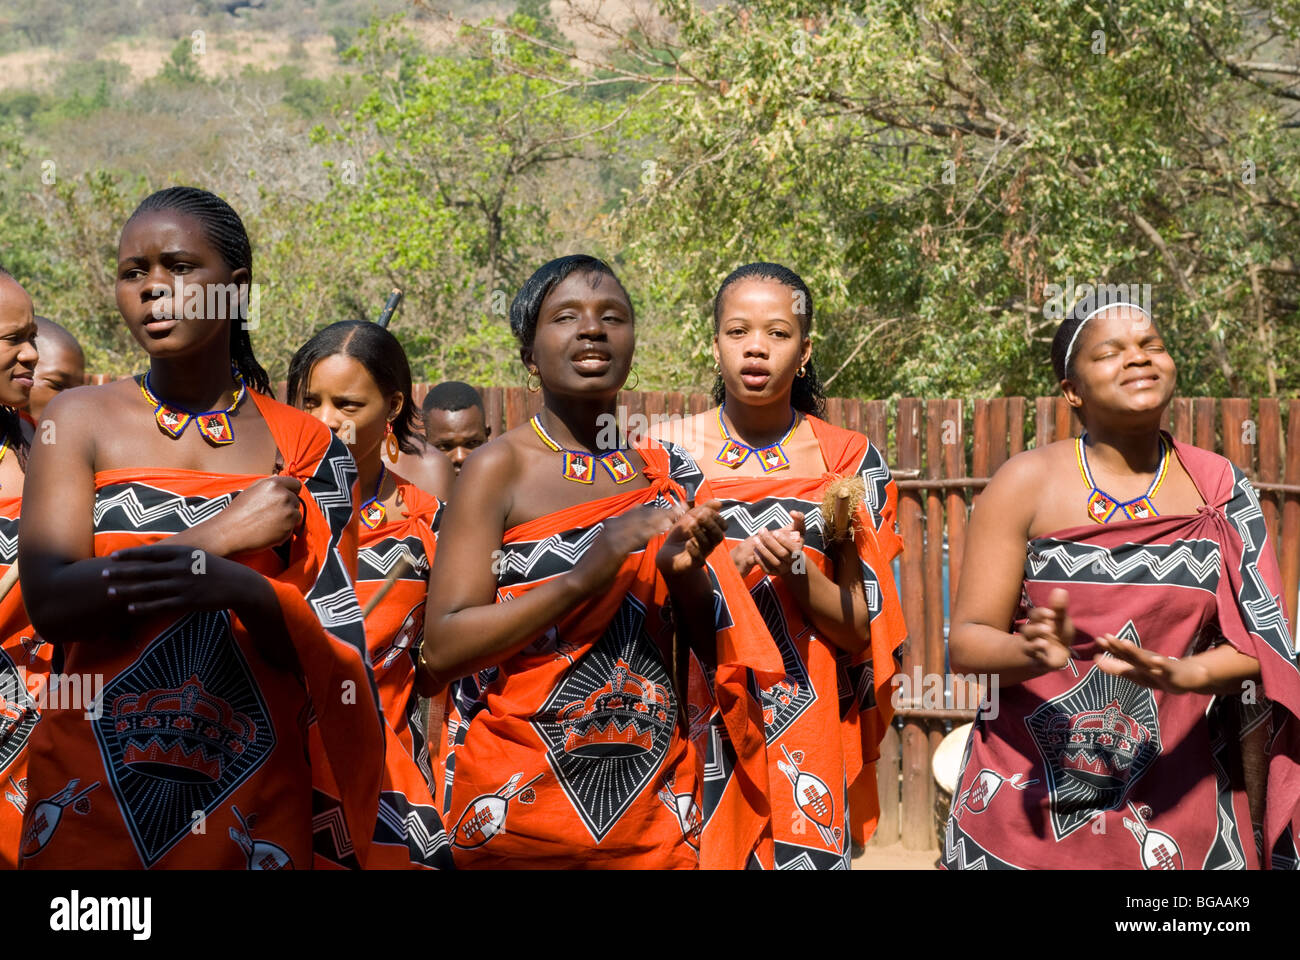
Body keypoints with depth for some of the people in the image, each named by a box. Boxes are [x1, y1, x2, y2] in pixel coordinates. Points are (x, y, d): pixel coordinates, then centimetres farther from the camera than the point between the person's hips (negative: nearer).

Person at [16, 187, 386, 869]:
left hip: (254, 800, 0)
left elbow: (328, 652, -3)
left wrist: (242, 589, -23)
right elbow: (49, 603, -12)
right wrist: (222, 537, -15)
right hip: (94, 787, 0)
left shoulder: (306, 447, 1)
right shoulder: (79, 421, 1)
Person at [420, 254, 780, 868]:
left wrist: (688, 575, -11)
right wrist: (584, 575, -24)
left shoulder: (665, 474, 5)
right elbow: (442, 651, -15)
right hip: (521, 809, -4)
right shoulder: (501, 468, -8)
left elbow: (713, 647, 10)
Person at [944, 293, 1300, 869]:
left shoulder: (1217, 489, 2)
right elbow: (966, 641, -7)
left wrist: (1182, 675, -23)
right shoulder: (1028, 483, -4)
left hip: (1179, 798, 2)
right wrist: (1034, 654, -29)